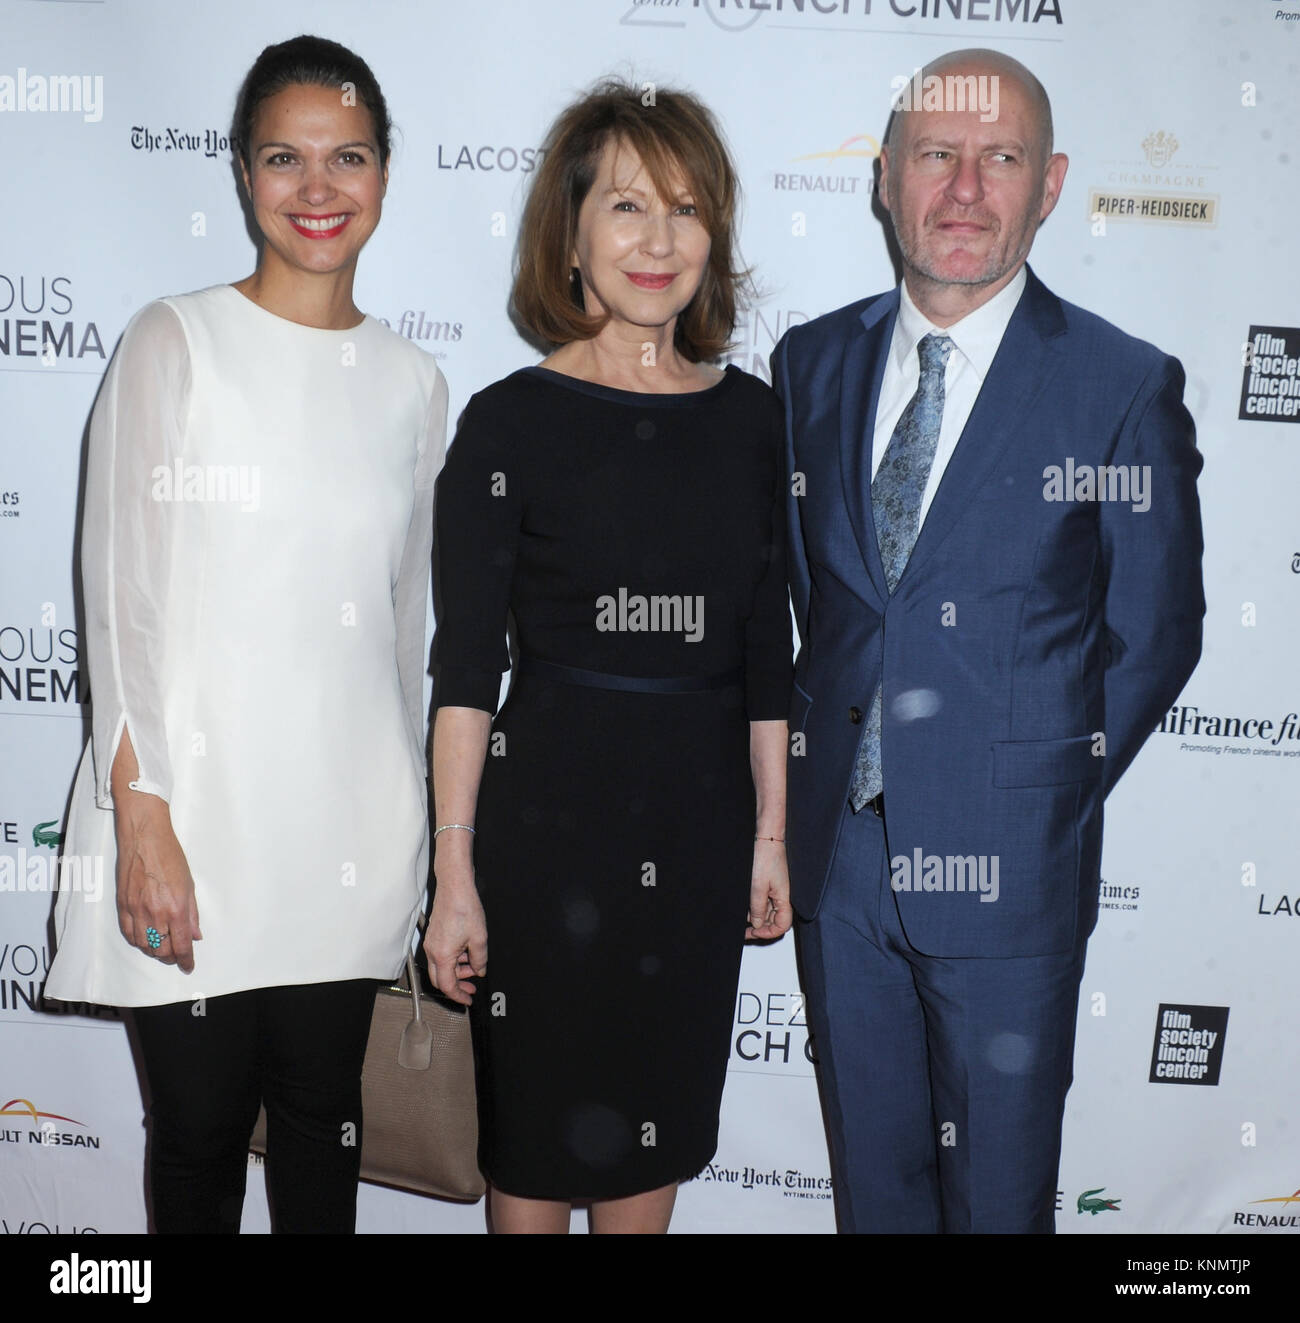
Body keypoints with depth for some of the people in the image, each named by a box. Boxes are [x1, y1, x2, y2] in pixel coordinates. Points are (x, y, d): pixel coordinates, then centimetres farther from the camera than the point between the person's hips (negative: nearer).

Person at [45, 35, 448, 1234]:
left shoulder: (410, 383, 8)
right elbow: (121, 594, -6)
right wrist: (143, 821, -12)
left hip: (351, 823, 3)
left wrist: (410, 826, 15)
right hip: (195, 809, -3)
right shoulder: (175, 345, -3)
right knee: (200, 1122, 7)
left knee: (322, 1109, 13)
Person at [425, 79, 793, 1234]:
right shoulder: (510, 422, -7)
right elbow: (466, 661, -8)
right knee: (536, 1116, 12)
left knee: (660, 1113, 18)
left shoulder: (751, 416, 3)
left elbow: (766, 650, 8)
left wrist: (771, 834, 8)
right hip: (546, 805, -3)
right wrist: (454, 873, -11)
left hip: (701, 813, 3)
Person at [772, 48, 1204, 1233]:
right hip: (838, 847, 4)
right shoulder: (811, 362, 4)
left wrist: (1052, 788, -3)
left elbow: (1156, 632, -3)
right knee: (870, 1174, 19)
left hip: (1004, 865, -3)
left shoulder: (1126, 387, -8)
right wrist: (841, 728, 5)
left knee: (997, 1184, 14)